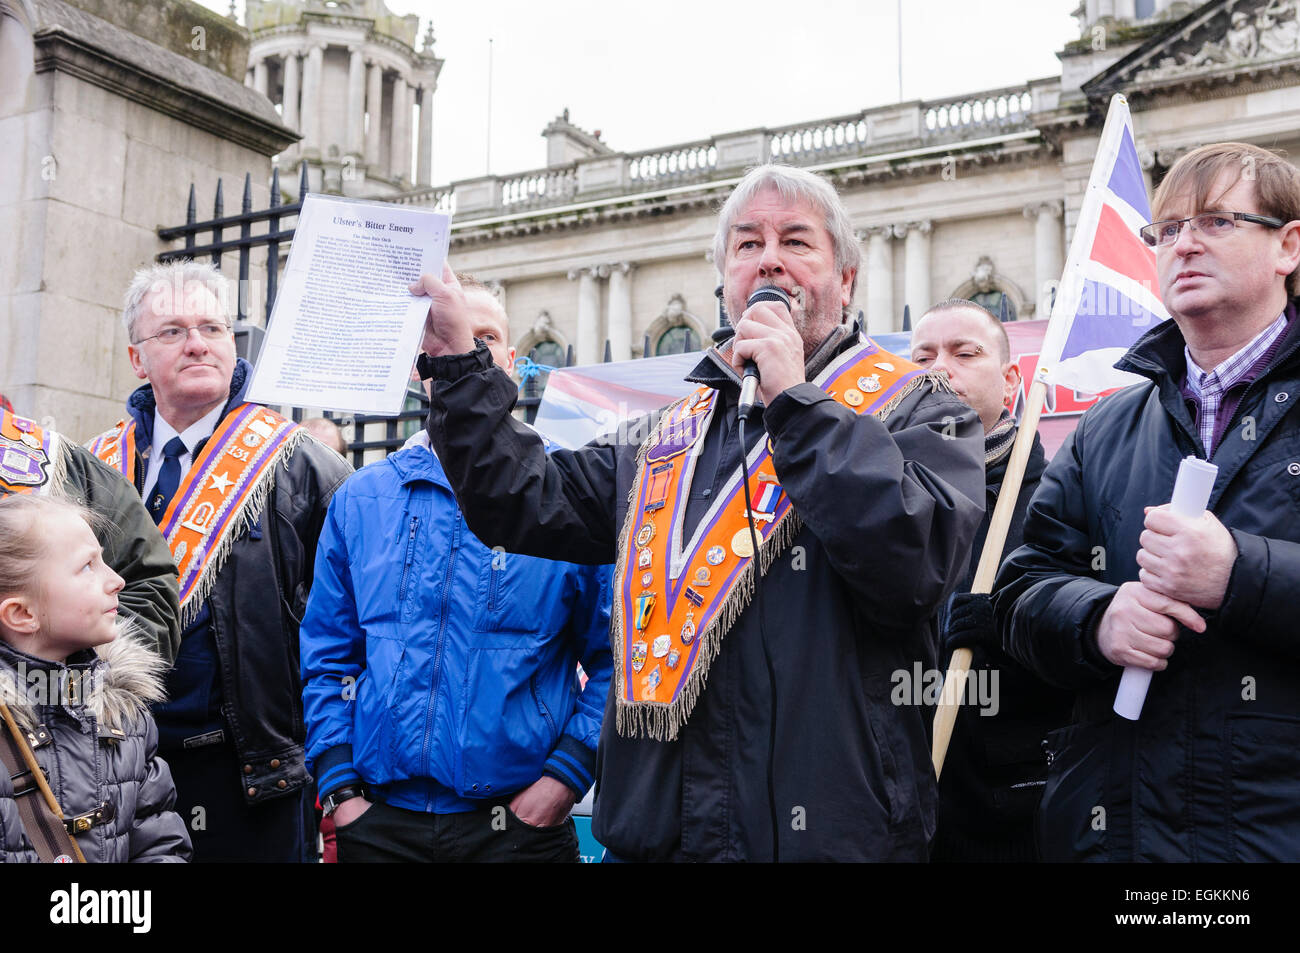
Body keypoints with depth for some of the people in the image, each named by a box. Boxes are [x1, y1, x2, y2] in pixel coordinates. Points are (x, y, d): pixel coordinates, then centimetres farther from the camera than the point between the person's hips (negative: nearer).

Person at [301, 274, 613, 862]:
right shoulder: (360, 501, 6)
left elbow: (615, 659, -4)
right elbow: (327, 656, 9)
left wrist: (568, 774, -12)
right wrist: (339, 786, 1)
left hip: (520, 822, -2)